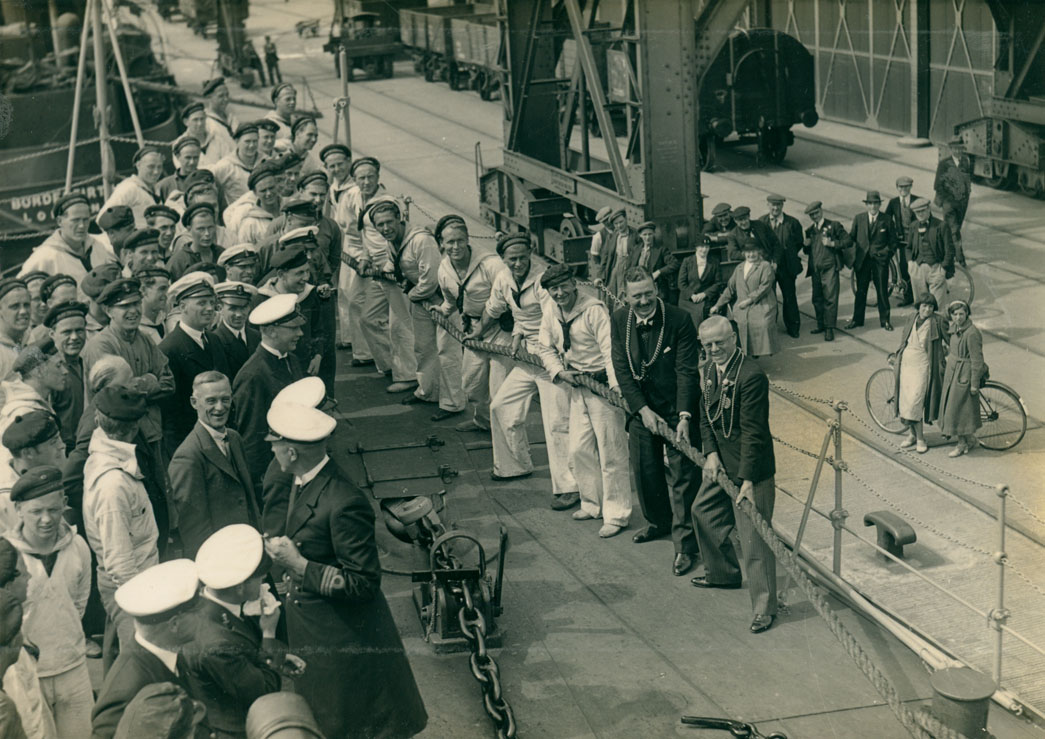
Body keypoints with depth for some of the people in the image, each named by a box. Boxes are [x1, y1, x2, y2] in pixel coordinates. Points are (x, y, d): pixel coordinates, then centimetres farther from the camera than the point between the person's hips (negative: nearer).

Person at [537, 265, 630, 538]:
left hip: (602, 384, -7)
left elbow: (610, 350, -24)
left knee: (611, 453, -3)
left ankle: (616, 515, 6)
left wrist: (617, 388, -34)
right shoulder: (551, 313, 4)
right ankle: (592, 504, 31)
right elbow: (545, 347, 15)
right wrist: (560, 372, -3)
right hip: (576, 385, 8)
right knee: (579, 450, 13)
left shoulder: (594, 309, -19)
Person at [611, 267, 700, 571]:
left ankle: (684, 546, 4)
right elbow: (622, 369, -4)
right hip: (641, 406, 5)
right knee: (644, 469, 15)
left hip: (678, 408, -4)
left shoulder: (679, 319, -18)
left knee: (681, 475, -4)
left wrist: (684, 417, -26)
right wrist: (642, 410, -13)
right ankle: (659, 522, 41)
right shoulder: (619, 320, -5)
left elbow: (686, 371, -19)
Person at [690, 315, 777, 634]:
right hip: (720, 463, 9)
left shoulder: (751, 375, -23)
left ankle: (764, 605, 4)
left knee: (753, 536, -6)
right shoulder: (708, 370, 4)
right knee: (703, 513, 24)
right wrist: (711, 454, -5)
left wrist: (747, 481, -27)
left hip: (750, 468, -9)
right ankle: (723, 573, 47)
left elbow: (753, 432, -25)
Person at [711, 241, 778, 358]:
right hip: (742, 310, 4)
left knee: (763, 325, -25)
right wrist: (718, 305, 19)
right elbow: (730, 288, 24)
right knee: (742, 325, -18)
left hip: (761, 306, -4)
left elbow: (765, 286, -7)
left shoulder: (765, 266, 3)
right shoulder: (739, 268, 21)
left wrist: (750, 299, -12)